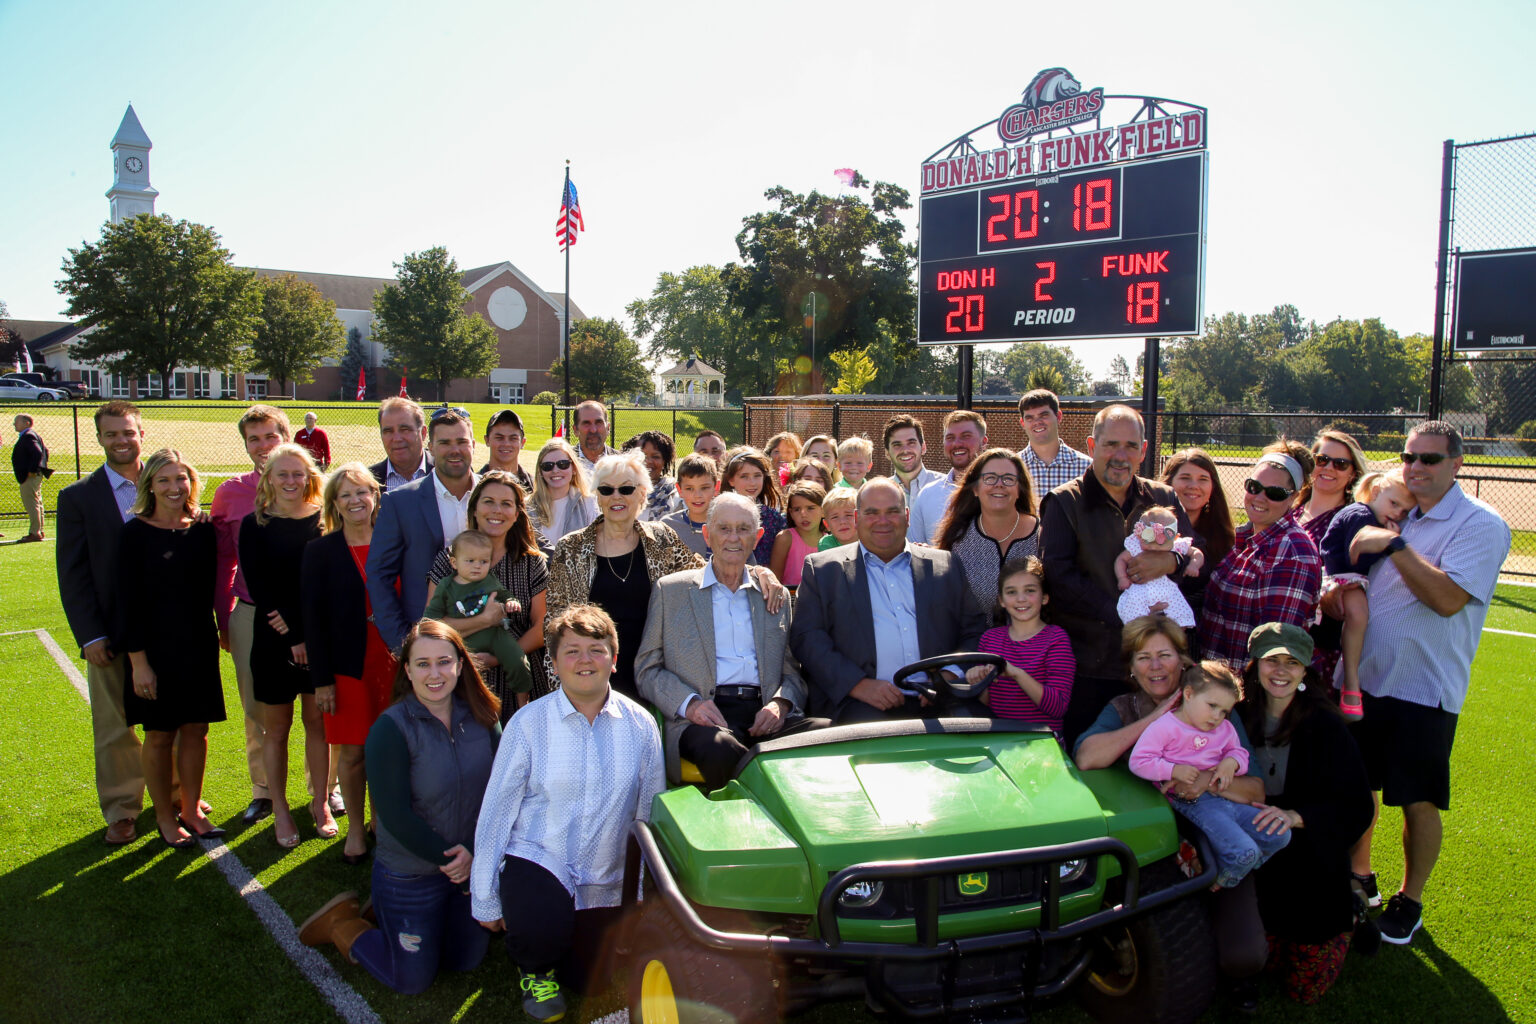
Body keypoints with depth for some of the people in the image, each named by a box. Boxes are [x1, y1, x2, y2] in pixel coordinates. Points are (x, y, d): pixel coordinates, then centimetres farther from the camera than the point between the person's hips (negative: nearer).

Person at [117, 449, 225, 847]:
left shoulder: (202, 530, 3)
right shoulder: (136, 532, -8)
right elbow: (128, 601, -10)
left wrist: (213, 633, 5)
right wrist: (138, 660, -13)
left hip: (199, 647, 4)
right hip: (155, 647, -3)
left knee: (196, 730, 9)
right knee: (159, 735, 7)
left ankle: (191, 809, 25)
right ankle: (165, 817, 22)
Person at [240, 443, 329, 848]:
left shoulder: (324, 521, 2)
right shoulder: (255, 526, -1)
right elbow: (258, 588, -6)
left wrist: (310, 634, -14)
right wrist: (292, 636, -12)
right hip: (274, 642, -1)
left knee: (318, 724, 8)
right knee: (276, 730, 8)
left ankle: (320, 803, 23)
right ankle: (279, 810, 22)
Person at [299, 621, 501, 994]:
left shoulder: (481, 718, -7)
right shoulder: (391, 729, -21)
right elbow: (396, 816, -22)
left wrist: (475, 852, -15)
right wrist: (452, 859, -18)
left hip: (472, 864, 5)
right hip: (410, 875, -5)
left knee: (467, 961, 20)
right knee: (413, 981, 10)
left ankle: (388, 913, 39)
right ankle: (344, 924, 31)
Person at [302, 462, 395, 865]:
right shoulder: (320, 551, -1)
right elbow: (313, 618, -3)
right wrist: (321, 679, -7)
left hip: (390, 660, 2)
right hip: (347, 664, -1)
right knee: (351, 751, 4)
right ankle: (355, 828, 22)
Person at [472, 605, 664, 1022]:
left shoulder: (641, 726, -4)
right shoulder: (528, 724, -11)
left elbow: (651, 813, 3)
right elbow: (496, 811, -7)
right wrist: (485, 899, -5)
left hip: (606, 881, 3)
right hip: (536, 858, -3)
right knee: (541, 929, -31)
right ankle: (533, 967, 6)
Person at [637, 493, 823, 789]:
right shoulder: (670, 590, 14)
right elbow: (647, 670, 10)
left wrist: (781, 704, -4)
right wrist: (689, 704, -9)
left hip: (765, 717, 3)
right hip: (702, 720, -3)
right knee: (722, 749, -38)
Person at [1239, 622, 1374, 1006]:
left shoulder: (1326, 727, -12)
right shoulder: (1240, 718, -4)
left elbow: (1357, 809, -14)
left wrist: (1296, 816, -29)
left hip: (1312, 865, -2)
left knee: (1305, 989, 3)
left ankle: (1349, 919, 31)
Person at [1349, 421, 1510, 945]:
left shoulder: (1481, 524, -10)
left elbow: (1448, 598, -24)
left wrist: (1394, 544, -23)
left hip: (1424, 689, -6)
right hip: (1364, 677, 6)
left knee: (1418, 802, 6)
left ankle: (1410, 901, 24)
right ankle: (1359, 878, 33)